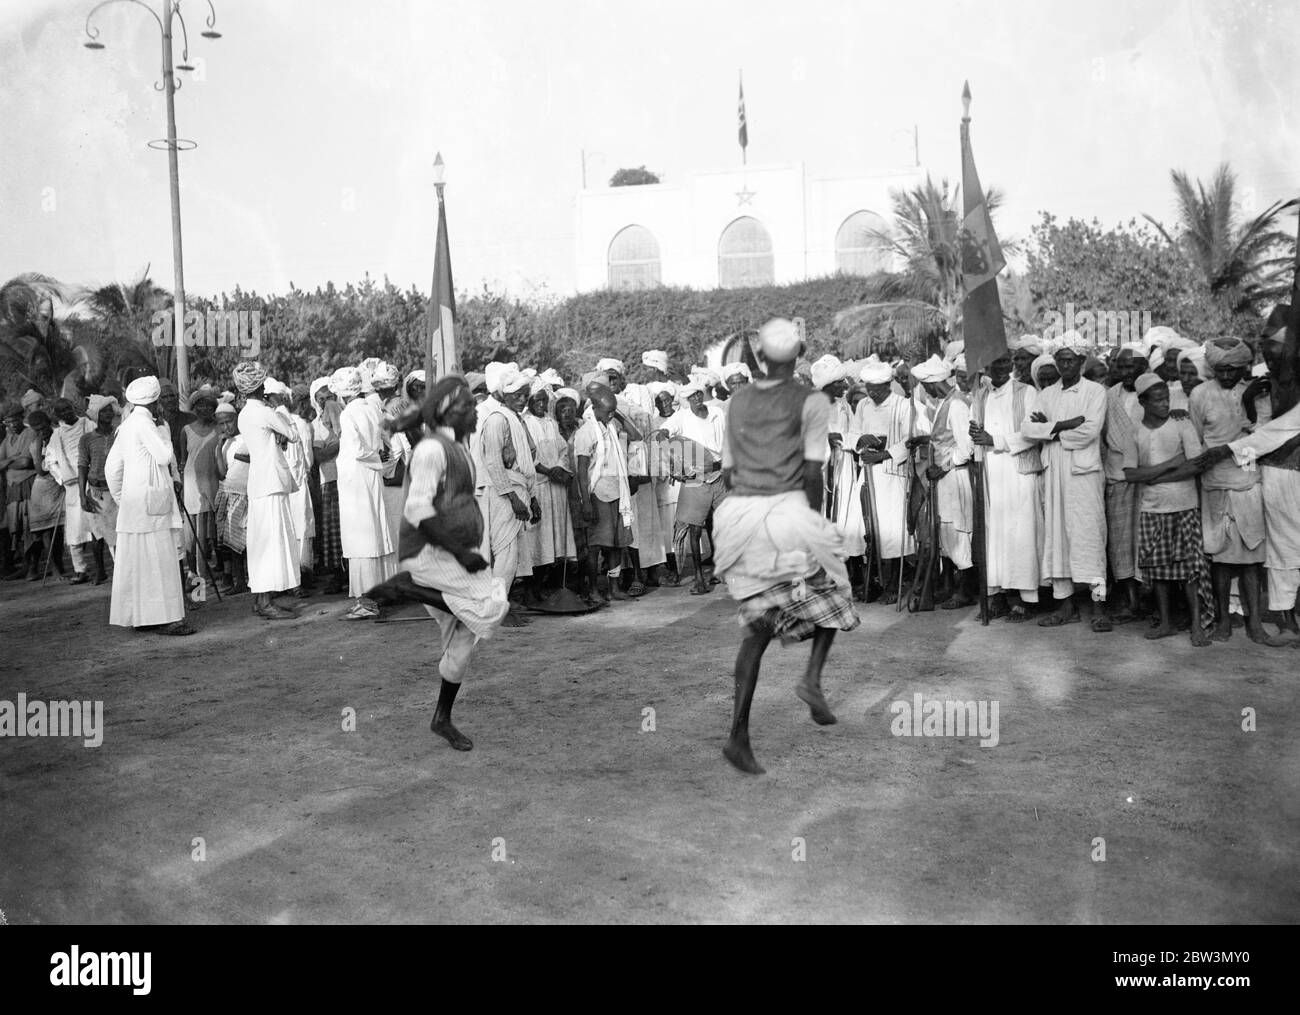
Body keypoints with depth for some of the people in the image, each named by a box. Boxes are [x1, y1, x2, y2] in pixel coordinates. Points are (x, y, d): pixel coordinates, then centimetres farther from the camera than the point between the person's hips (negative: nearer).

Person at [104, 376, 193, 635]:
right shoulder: (144, 423, -11)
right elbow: (164, 456, -14)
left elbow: (111, 467, 18)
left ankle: (137, 614, 17)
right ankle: (163, 617, -9)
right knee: (157, 558, -8)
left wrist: (119, 497, 23)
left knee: (137, 560, 12)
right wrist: (162, 426, -3)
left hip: (131, 503, 9)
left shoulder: (126, 425, 16)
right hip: (149, 500, -9)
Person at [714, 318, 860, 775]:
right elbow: (813, 472, -8)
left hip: (741, 515, 5)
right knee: (831, 595, 22)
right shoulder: (811, 401, -1)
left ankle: (739, 734, -1)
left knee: (757, 626, 9)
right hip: (790, 512, -4)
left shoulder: (738, 401, 14)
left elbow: (728, 472, 14)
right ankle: (812, 678, 0)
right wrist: (816, 522, 2)